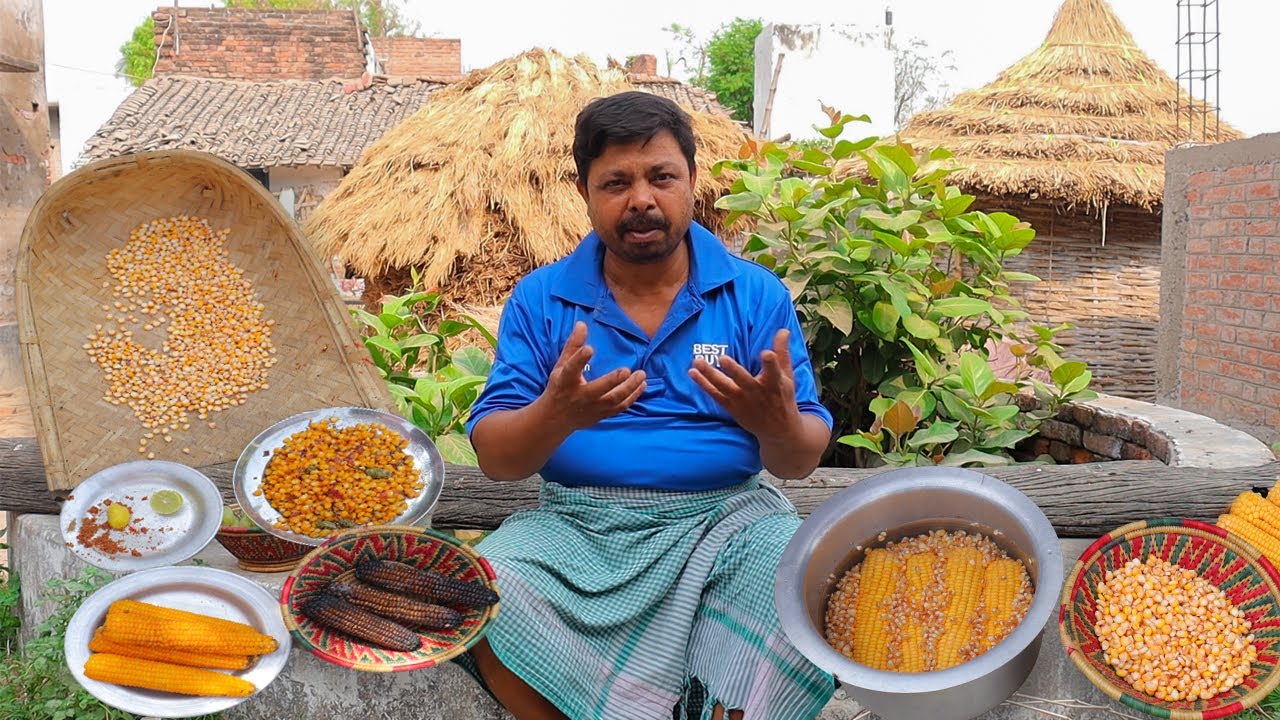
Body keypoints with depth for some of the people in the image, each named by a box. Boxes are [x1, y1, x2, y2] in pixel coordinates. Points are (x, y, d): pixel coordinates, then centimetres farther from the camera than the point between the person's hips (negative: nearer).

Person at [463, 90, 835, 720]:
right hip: (577, 521, 1)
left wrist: (779, 427, -25)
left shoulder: (756, 295, 3)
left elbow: (803, 461, 0)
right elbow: (493, 458, -2)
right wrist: (555, 415, -25)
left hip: (725, 515, 0)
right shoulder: (540, 300, 4)